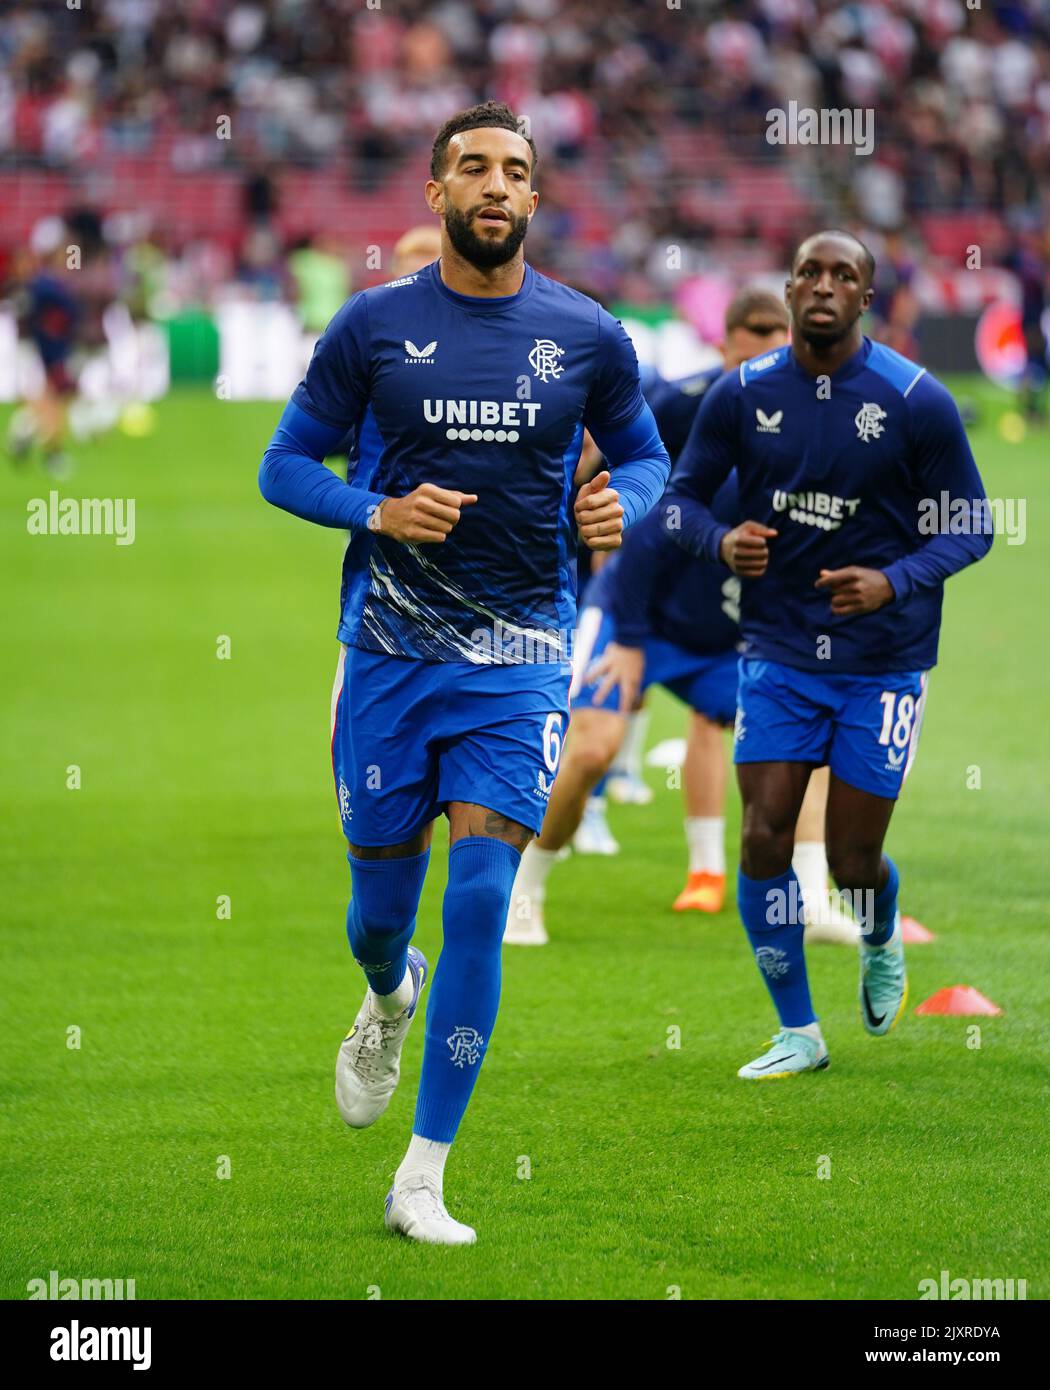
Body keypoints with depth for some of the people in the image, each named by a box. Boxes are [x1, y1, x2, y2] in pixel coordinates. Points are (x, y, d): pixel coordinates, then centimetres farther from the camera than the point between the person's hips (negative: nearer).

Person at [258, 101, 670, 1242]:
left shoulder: (586, 336, 3)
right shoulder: (374, 325, 0)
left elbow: (644, 456, 16)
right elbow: (285, 464, 5)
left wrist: (622, 506, -7)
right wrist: (379, 513, -14)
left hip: (520, 649, 0)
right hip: (389, 649, 0)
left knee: (480, 901, -12)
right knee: (381, 902, 7)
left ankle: (421, 1179, -7)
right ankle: (390, 1002, 48)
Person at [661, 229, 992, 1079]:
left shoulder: (916, 401, -9)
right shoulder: (743, 395, -2)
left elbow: (970, 526, -4)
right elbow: (681, 496, 7)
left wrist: (895, 582, -22)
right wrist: (720, 542, -16)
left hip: (884, 662, -2)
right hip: (779, 653, 2)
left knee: (853, 861, 0)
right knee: (764, 840, -8)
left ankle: (883, 944, 38)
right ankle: (799, 1034, 8)